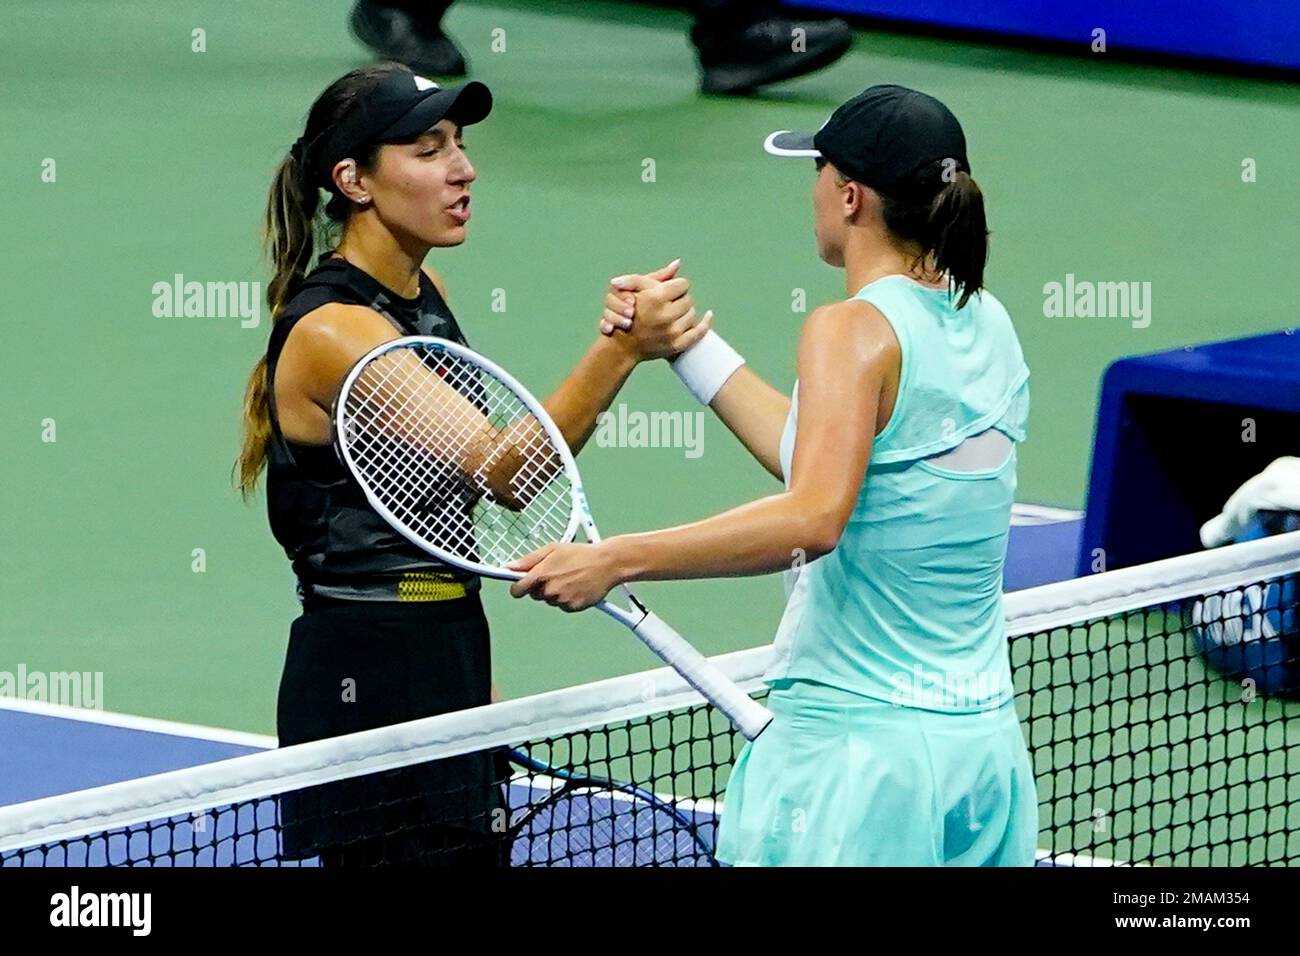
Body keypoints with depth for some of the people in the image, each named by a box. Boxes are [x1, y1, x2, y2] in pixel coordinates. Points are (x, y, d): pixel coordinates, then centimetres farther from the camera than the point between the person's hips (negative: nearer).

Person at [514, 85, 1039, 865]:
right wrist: (686, 343, 22)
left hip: (858, 743, -8)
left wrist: (616, 560, -28)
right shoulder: (985, 324, 10)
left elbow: (812, 520, -28)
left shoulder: (854, 331, -13)